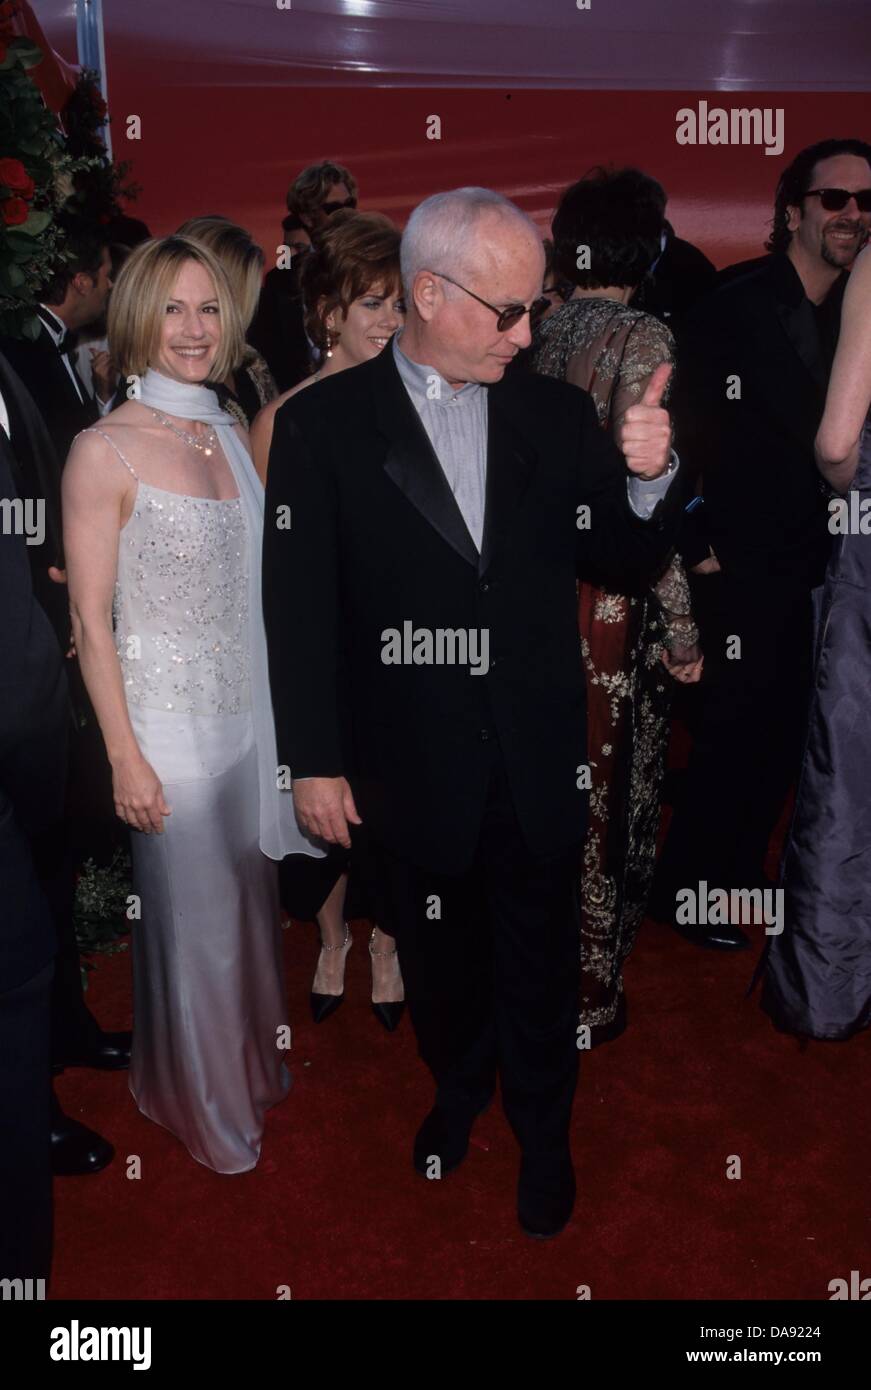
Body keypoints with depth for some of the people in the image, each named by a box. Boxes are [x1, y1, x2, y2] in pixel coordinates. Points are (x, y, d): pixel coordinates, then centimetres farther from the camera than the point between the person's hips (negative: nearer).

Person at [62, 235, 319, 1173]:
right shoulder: (106, 451, -13)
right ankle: (209, 1104, 34)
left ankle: (256, 1063, 45)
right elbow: (90, 621, -13)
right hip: (167, 718, -6)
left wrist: (275, 713, 13)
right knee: (193, 919, 10)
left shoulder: (230, 436, 7)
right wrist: (125, 759, -14)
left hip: (245, 709, 6)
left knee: (251, 898, 20)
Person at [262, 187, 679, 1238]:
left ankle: (542, 1132, 44)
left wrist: (645, 477, -19)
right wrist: (313, 762, -8)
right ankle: (459, 1086, 51)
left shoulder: (557, 413, -1)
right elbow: (299, 605, -8)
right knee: (438, 956, 22)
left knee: (540, 963, 18)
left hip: (540, 766, 2)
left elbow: (622, 559, 3)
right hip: (410, 768, -1)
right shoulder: (321, 423, -9)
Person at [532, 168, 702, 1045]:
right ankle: (588, 990, 21)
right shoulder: (643, 339, -12)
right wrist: (680, 629, -12)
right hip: (610, 592, -6)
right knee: (605, 787, 7)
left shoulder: (537, 332, 5)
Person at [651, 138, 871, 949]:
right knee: (737, 732, 0)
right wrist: (697, 544, -15)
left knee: (786, 730, 13)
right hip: (743, 570, -6)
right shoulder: (731, 310, -10)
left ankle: (741, 868, 32)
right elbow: (684, 435, -13)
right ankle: (682, 887, 18)